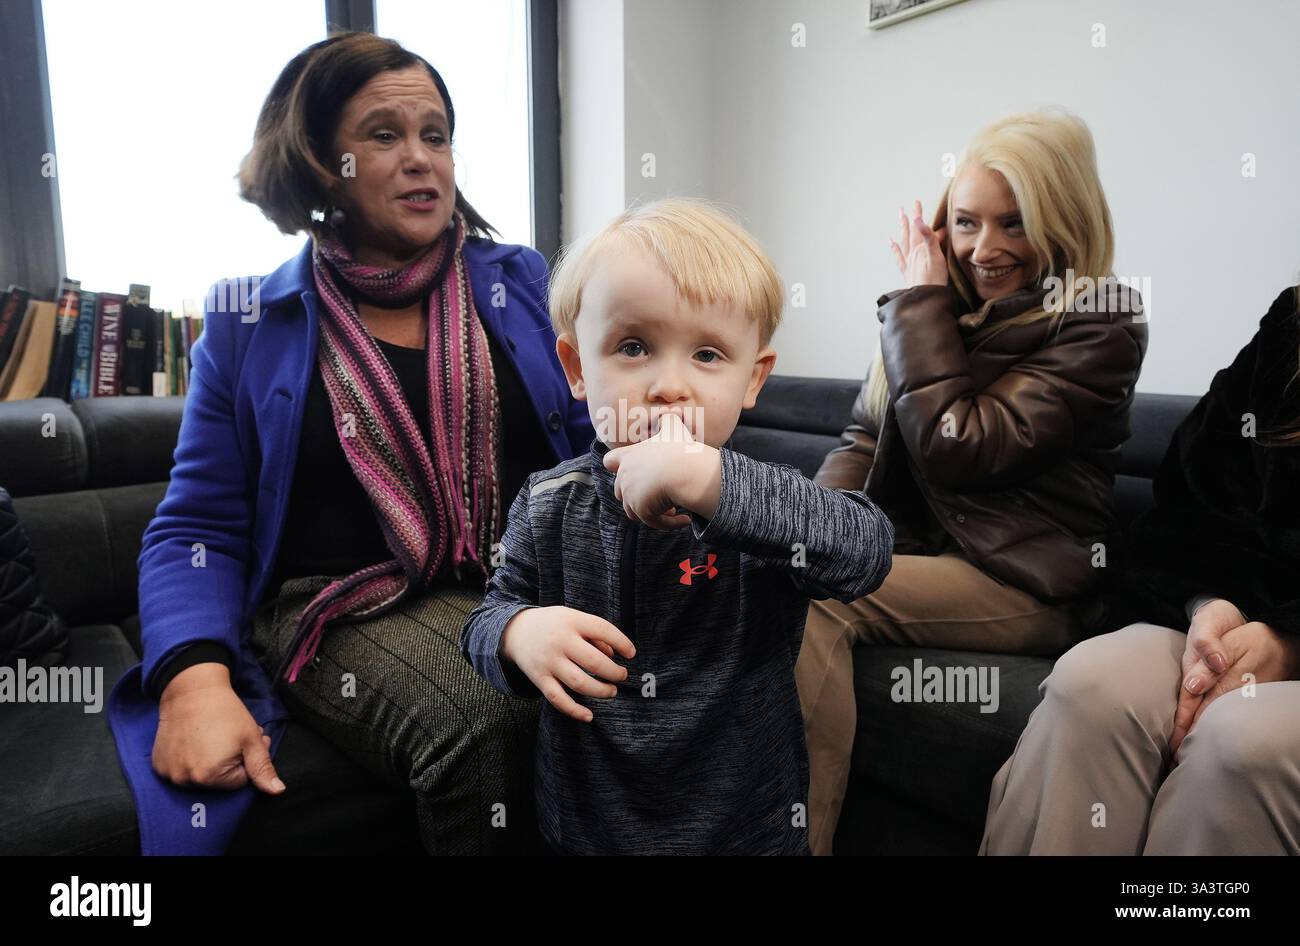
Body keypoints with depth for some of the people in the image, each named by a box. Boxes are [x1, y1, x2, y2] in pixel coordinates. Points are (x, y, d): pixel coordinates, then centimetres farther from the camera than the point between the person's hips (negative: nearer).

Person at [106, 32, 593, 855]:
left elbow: (599, 444, 10)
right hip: (348, 608, -1)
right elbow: (199, 527, 6)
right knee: (478, 714, -33)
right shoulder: (250, 325, 7)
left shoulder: (521, 284, 11)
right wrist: (195, 679, -12)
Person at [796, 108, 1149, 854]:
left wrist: (922, 302, -9)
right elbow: (866, 440, 9)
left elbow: (955, 448, -17)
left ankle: (798, 835, -17)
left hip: (1025, 587, -6)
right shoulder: (950, 312, 13)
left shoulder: (1098, 328, -7)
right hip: (920, 553, 6)